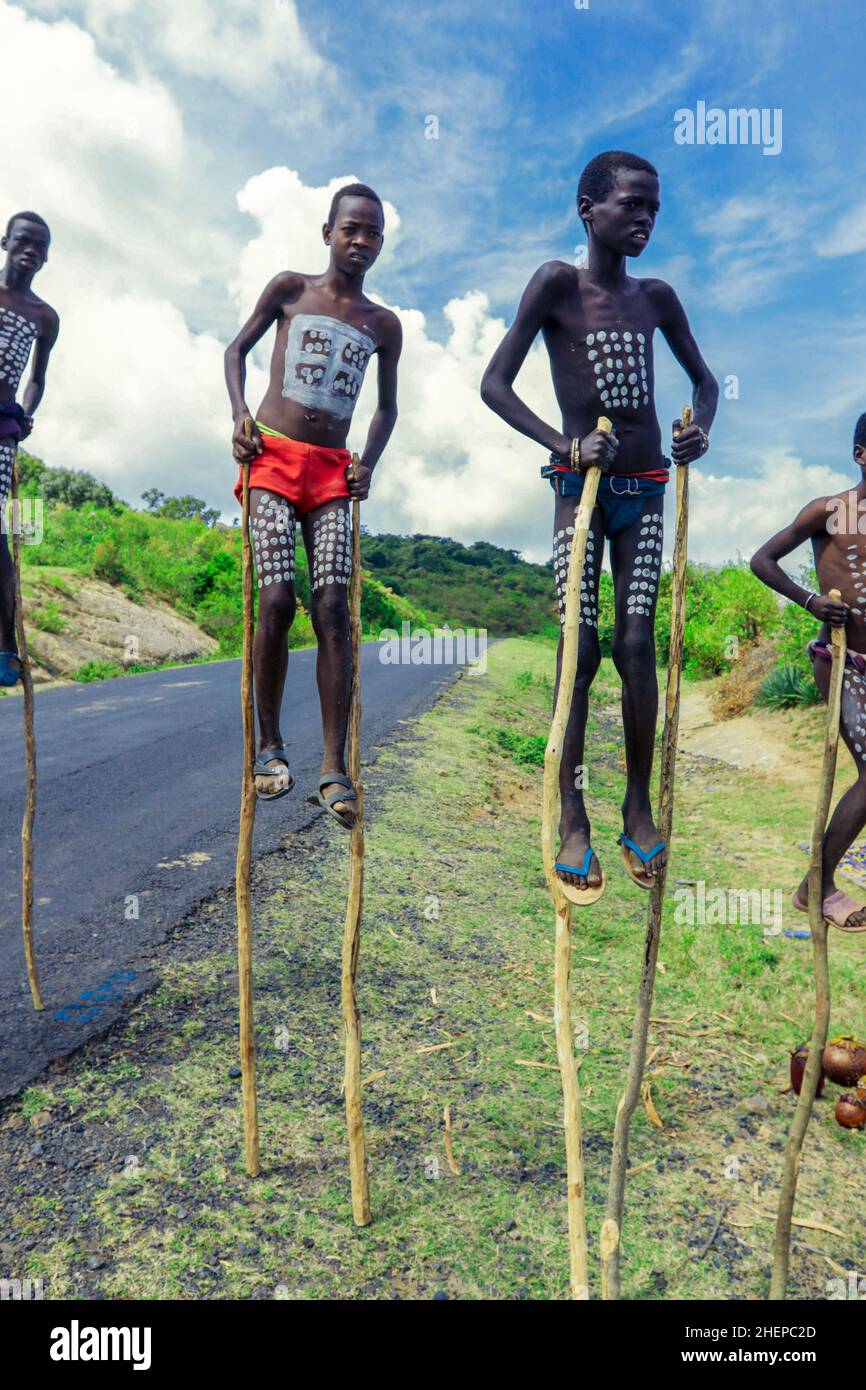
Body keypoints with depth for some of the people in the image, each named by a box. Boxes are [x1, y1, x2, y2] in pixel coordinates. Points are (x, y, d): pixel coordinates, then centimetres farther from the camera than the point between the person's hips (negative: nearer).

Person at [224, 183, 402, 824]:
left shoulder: (384, 324, 15)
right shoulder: (289, 289, 10)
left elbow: (387, 406, 22)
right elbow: (238, 348, 16)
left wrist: (369, 462, 4)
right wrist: (240, 412, -2)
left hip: (332, 471, 2)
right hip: (273, 458, -2)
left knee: (332, 609, -11)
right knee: (277, 601, -14)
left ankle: (335, 768, -13)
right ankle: (270, 746, 3)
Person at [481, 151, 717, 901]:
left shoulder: (657, 296, 11)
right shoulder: (557, 283, -3)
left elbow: (704, 377, 20)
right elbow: (495, 383, -10)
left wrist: (702, 428, -2)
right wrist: (562, 443, -23)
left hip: (645, 490, 4)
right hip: (581, 488, -4)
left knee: (638, 646, -1)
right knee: (580, 649, -6)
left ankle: (640, 809, 10)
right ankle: (574, 822, 2)